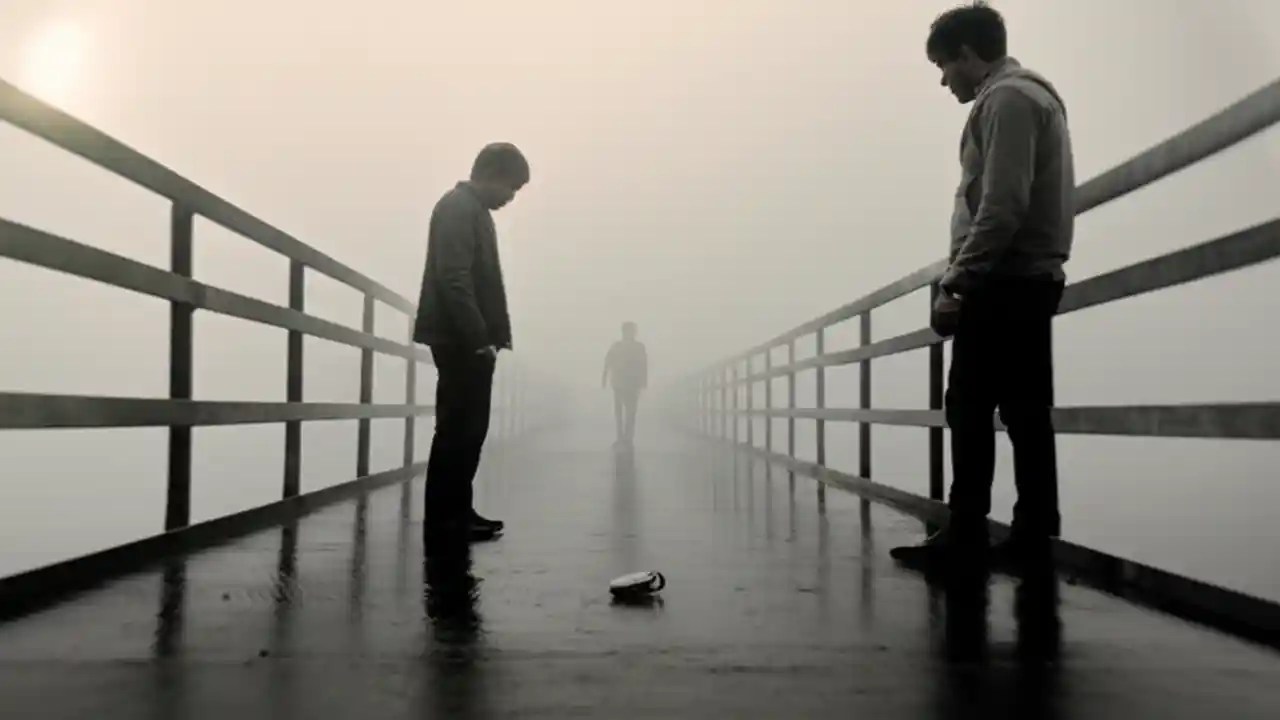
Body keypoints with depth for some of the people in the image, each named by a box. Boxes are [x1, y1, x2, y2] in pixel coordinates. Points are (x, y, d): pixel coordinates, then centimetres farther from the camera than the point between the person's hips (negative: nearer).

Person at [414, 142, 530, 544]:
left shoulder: (474, 210, 20)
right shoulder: (458, 208, -11)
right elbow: (453, 280, -20)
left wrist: (491, 336, 12)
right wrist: (480, 338, -22)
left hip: (471, 341, 10)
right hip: (461, 341, -10)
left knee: (468, 429, 11)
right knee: (457, 429, -6)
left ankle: (456, 511, 17)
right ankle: (443, 517, 1)